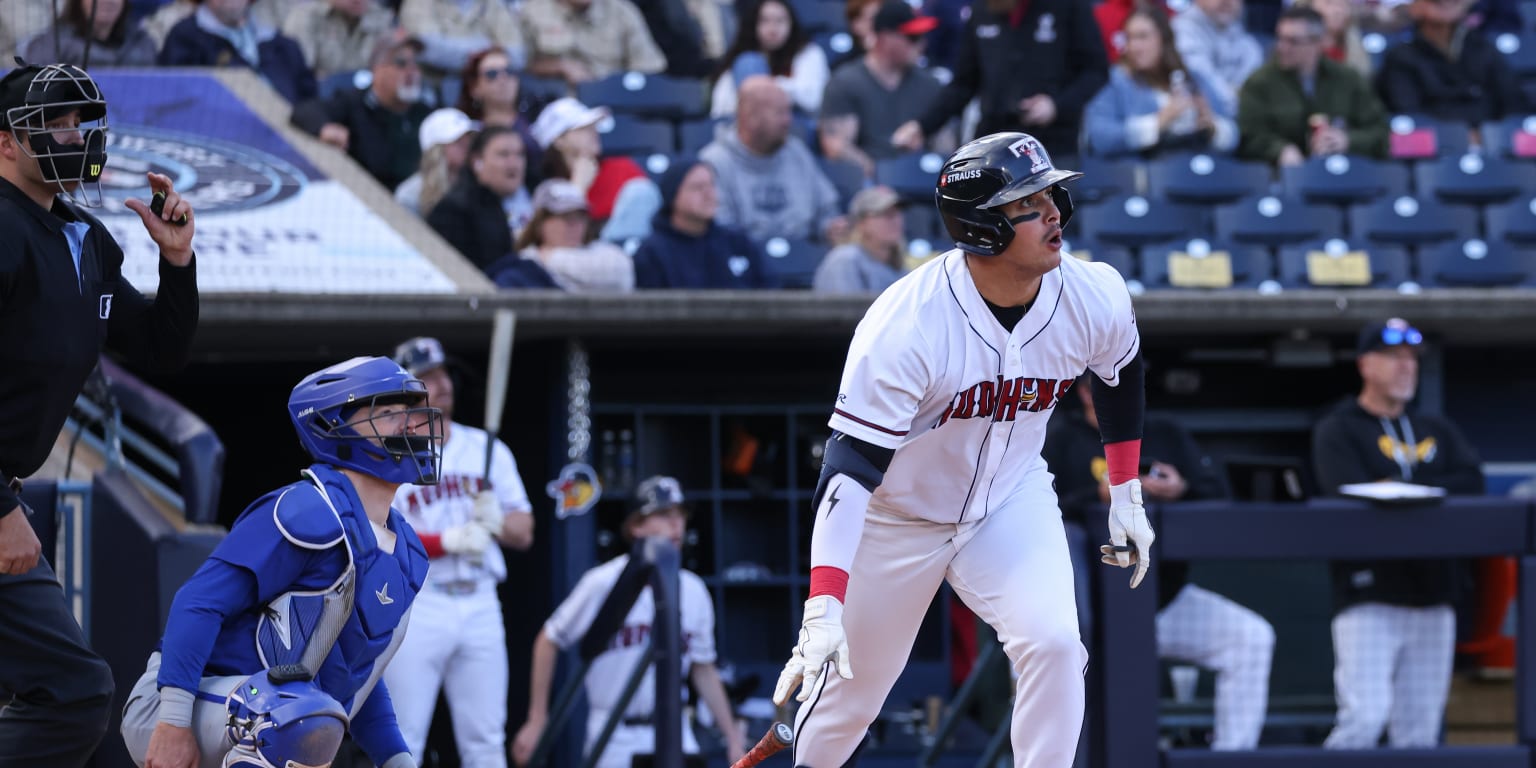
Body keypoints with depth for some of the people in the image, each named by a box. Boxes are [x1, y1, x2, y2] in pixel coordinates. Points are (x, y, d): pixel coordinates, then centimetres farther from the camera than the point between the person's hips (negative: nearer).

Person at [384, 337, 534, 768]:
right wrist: (447, 542, -19)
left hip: (480, 604, 4)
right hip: (415, 605, -4)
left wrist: (497, 522, -9)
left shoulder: (488, 450, 14)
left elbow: (524, 533, 14)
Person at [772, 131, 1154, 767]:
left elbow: (1120, 378, 7)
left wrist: (1127, 498, 12)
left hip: (1012, 500, 3)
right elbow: (851, 466, -36)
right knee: (854, 680, 11)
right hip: (897, 516, -3)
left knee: (1054, 646, -21)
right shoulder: (903, 326, -34)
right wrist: (822, 608, -45)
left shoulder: (1096, 299, -19)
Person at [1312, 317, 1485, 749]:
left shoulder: (1437, 432, 20)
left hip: (1432, 599, 5)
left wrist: (1403, 490, -9)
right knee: (1365, 717, -19)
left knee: (1420, 729, 2)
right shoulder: (1337, 431, 5)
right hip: (1369, 597, -5)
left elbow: (1472, 482, 3)